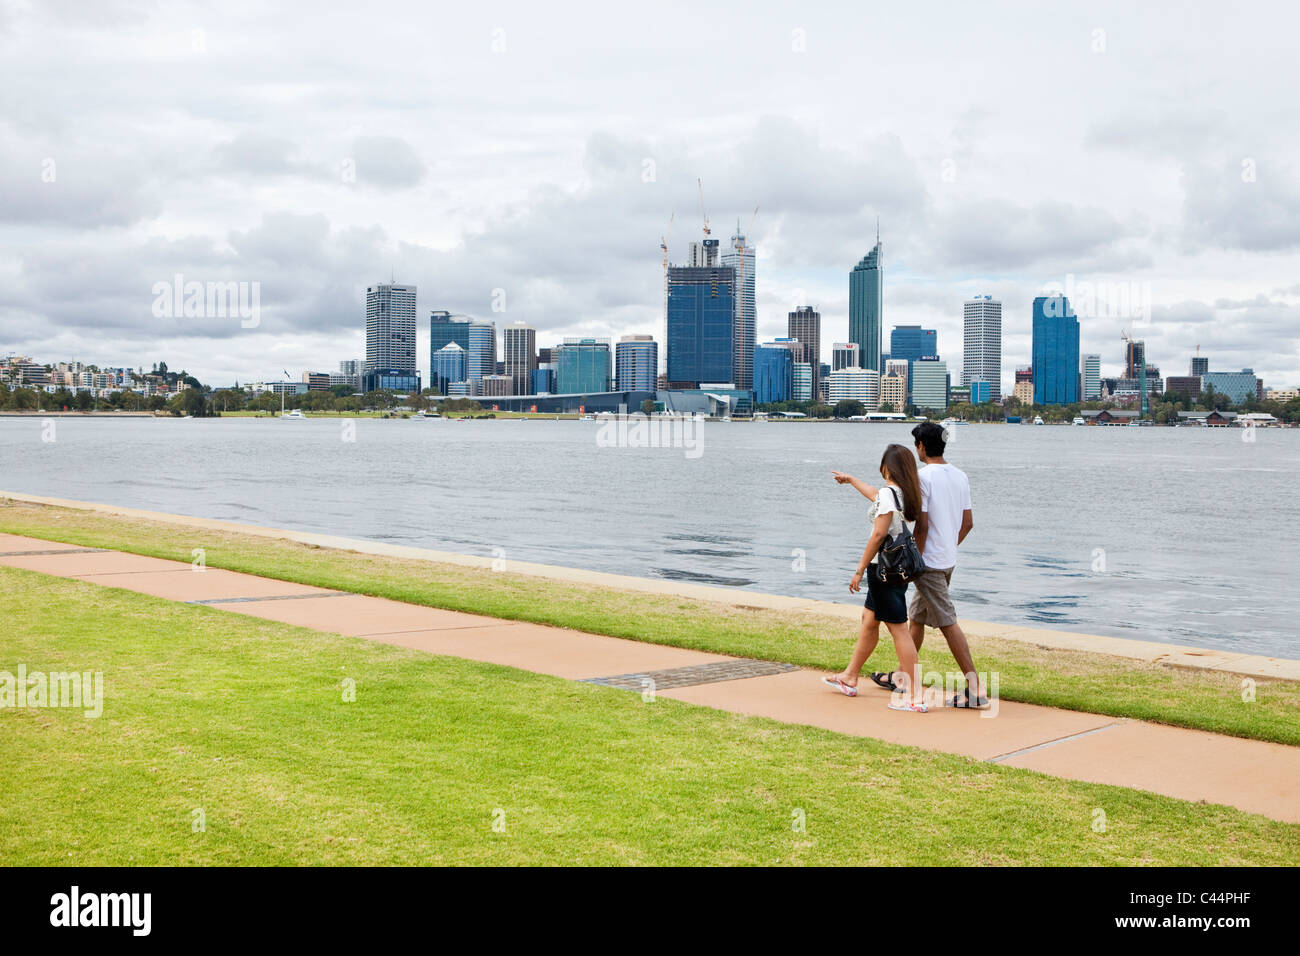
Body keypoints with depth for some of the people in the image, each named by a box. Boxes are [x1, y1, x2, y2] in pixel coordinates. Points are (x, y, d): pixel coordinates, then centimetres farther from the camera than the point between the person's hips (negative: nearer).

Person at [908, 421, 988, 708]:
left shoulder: (923, 477, -16)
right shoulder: (960, 476, 8)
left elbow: (922, 525, -19)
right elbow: (968, 523, 12)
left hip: (929, 563, -9)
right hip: (948, 559, 9)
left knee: (948, 622, -7)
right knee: (916, 617, 20)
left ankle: (974, 687, -9)